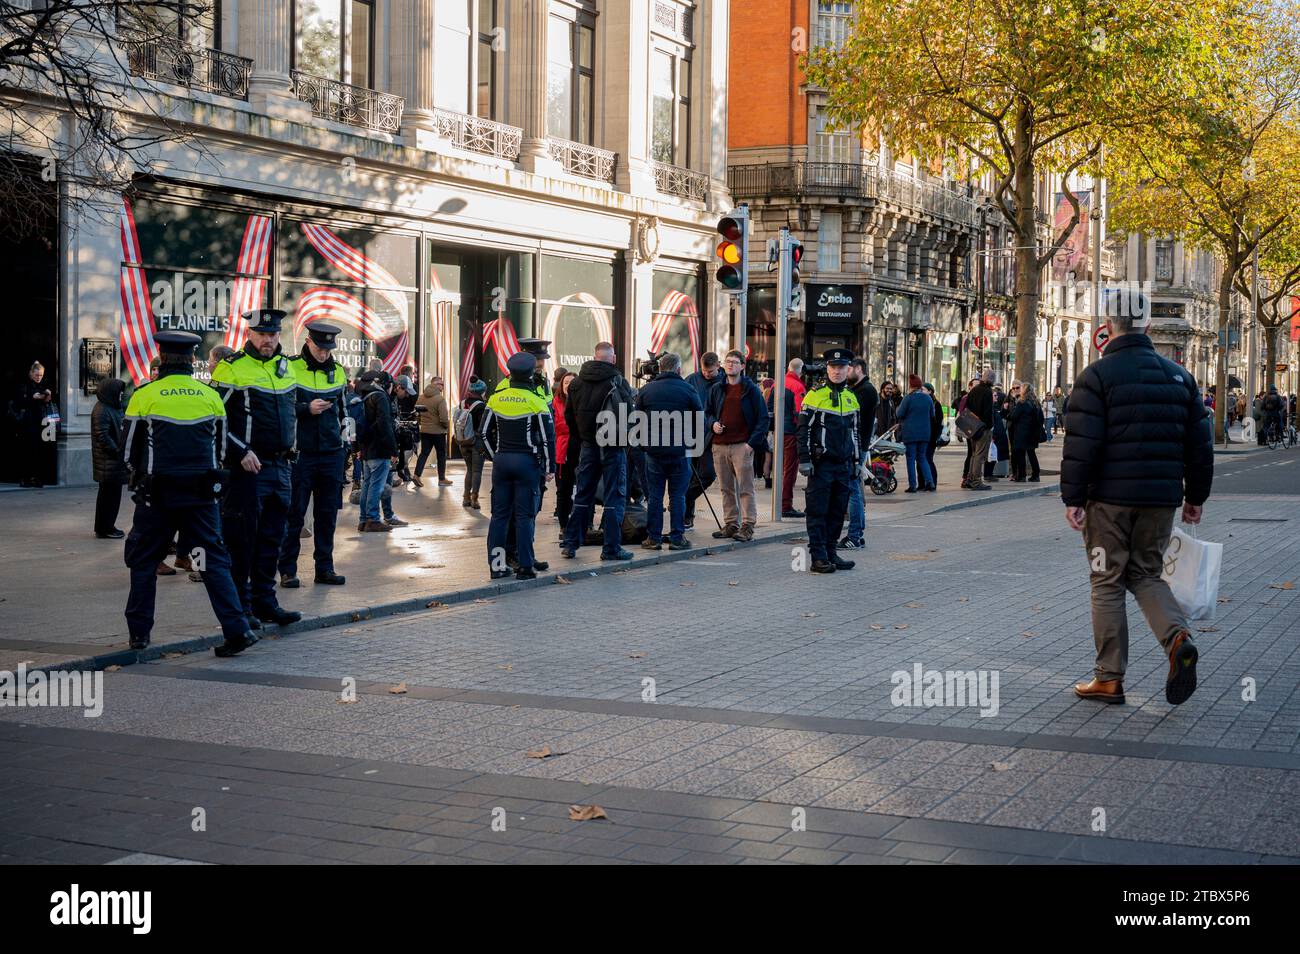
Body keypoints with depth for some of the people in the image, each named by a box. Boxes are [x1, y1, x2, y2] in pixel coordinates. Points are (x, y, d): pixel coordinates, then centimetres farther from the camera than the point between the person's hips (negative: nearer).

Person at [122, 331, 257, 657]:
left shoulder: (145, 396, -5)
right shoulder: (210, 396, 3)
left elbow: (131, 451, 3)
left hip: (157, 496, -2)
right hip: (202, 495, 2)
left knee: (142, 561, 14)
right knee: (214, 562, 4)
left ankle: (139, 631, 17)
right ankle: (237, 629, -6)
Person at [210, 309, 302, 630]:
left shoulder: (286, 368, 13)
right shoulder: (231, 368, -8)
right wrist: (240, 453, -16)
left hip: (280, 467, 7)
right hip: (246, 467, -7)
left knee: (272, 539, 10)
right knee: (242, 539, -2)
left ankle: (264, 600, 19)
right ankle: (240, 604, 6)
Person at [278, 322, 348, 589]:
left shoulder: (338, 371, 10)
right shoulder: (290, 368, -5)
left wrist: (345, 422, 8)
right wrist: (306, 409, -19)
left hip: (332, 454, 5)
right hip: (300, 453, -4)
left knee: (327, 514, 8)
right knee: (294, 514, -1)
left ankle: (324, 567, 17)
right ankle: (287, 570, 6)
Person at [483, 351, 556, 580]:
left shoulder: (496, 398, 4)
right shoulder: (536, 400, -8)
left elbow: (485, 432, 9)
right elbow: (548, 436, -7)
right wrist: (550, 468, 1)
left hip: (501, 461, 4)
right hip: (527, 461, -4)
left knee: (499, 514, 8)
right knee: (525, 515, 0)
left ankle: (496, 565, 10)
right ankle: (524, 567, 1)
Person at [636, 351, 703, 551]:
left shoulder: (646, 390, 5)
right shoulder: (687, 390, -1)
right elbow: (700, 420, 3)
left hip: (653, 451, 2)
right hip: (679, 451, -2)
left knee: (654, 496, 7)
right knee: (677, 496, 3)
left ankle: (653, 538, 7)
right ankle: (677, 538, 4)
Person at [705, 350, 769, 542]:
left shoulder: (750, 389, 1)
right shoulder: (717, 389, 14)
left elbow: (763, 418, -1)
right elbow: (707, 413, 22)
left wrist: (752, 443, -11)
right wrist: (712, 424, -2)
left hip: (742, 446, -5)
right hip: (719, 446, 5)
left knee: (745, 488, -6)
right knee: (727, 488, 8)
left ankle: (747, 526, -5)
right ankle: (730, 524, 15)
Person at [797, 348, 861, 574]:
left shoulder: (851, 398, 13)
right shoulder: (815, 395, -5)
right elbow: (804, 430, -6)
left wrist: (858, 462, 18)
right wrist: (804, 460, -12)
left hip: (844, 465, 6)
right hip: (821, 464, -6)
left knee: (838, 513, 9)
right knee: (818, 512, -3)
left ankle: (830, 553, 17)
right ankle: (818, 557, -2)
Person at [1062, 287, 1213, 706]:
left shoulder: (1097, 375, -8)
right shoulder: (1179, 375, 10)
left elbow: (1081, 444, -14)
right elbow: (1199, 442, 12)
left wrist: (1072, 498, -9)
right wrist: (1195, 496, 19)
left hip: (1110, 498, -5)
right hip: (1162, 499, 5)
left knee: (1108, 583, 4)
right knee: (1146, 574, 18)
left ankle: (1109, 679, 8)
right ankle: (1178, 638, -8)